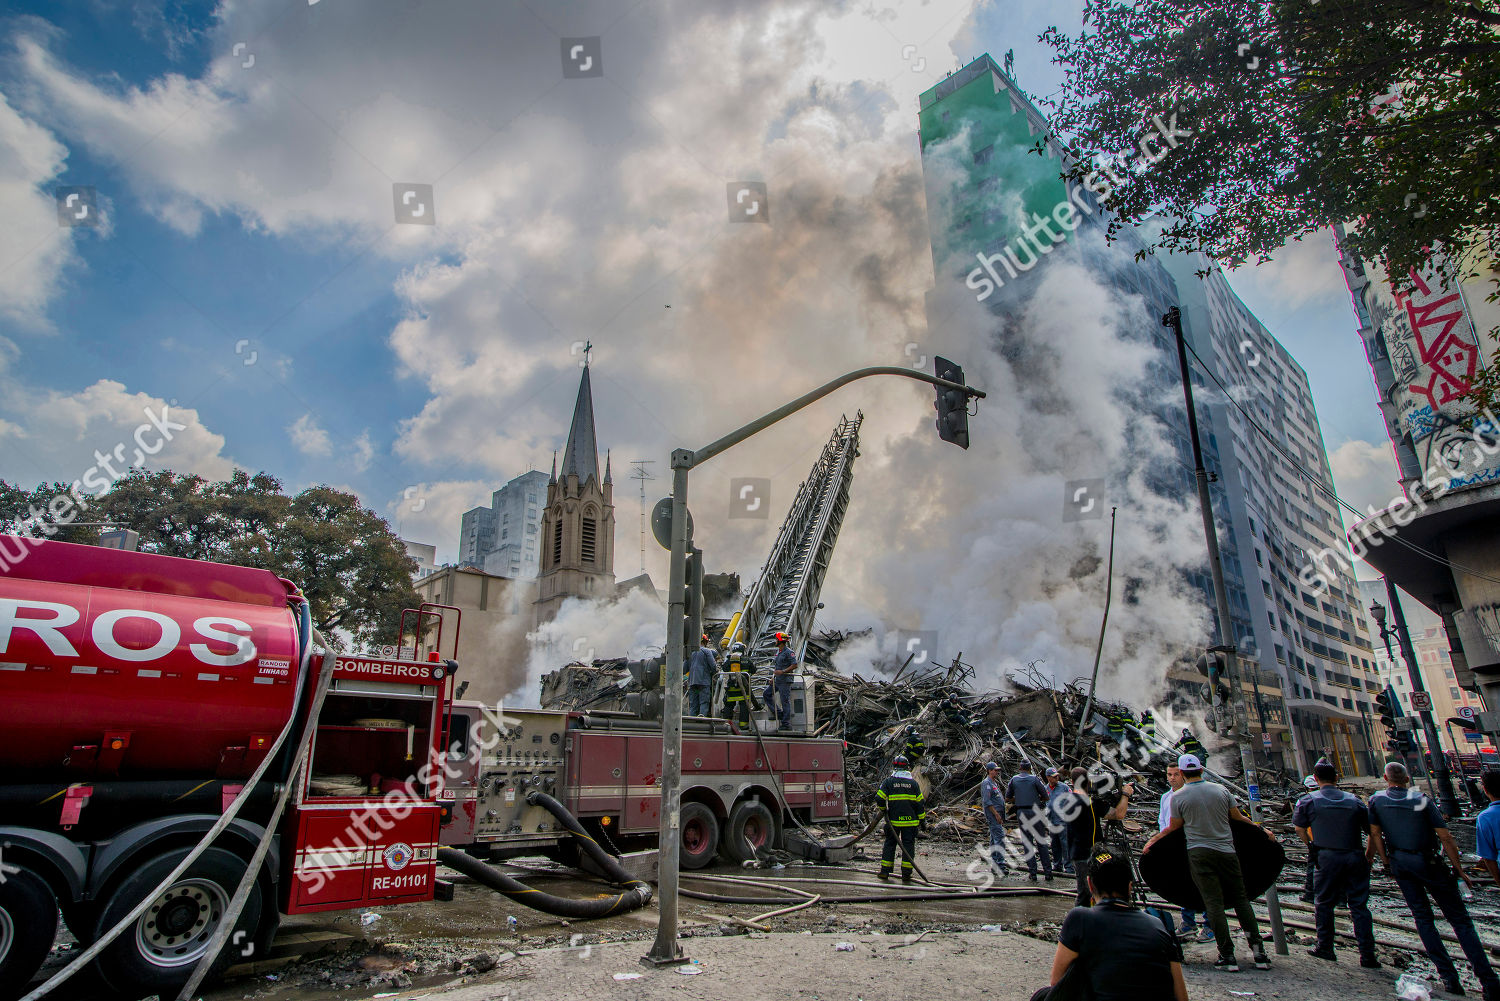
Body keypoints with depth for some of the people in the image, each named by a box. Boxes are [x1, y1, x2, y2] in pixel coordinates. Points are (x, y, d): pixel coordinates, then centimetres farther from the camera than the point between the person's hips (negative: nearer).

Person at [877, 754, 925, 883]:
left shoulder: (889, 781, -2)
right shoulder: (913, 783, 3)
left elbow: (880, 798, -6)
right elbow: (920, 803, 4)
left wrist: (883, 810, 12)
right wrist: (921, 819, 13)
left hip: (893, 820, 0)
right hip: (910, 819, 0)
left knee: (890, 843, 10)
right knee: (908, 845, 7)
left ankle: (885, 871, 11)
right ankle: (906, 873, 5)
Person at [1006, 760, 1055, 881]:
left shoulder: (1014, 779, 5)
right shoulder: (1034, 779, -3)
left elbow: (1007, 798, 8)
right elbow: (1045, 797, 1)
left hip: (1021, 813, 1)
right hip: (1035, 812, -1)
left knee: (1027, 842, 6)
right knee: (1041, 842, 7)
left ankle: (1032, 873, 4)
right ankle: (1048, 872, 7)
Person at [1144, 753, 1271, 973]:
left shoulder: (1177, 797, -4)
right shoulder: (1221, 790, 2)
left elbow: (1174, 827, 3)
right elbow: (1239, 818, 11)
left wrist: (1153, 840, 16)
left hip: (1199, 853, -3)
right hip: (1227, 851, 3)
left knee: (1214, 903, 0)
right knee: (1241, 899, 14)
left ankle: (1227, 956, 0)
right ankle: (1257, 949, 7)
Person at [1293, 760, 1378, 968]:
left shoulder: (1309, 801, -2)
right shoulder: (1354, 800, 5)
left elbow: (1299, 828, 6)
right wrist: (1369, 854, 19)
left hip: (1327, 857, -3)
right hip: (1355, 856, 3)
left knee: (1324, 902, 9)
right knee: (1359, 905, 8)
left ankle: (1325, 948, 13)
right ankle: (1368, 955, 8)